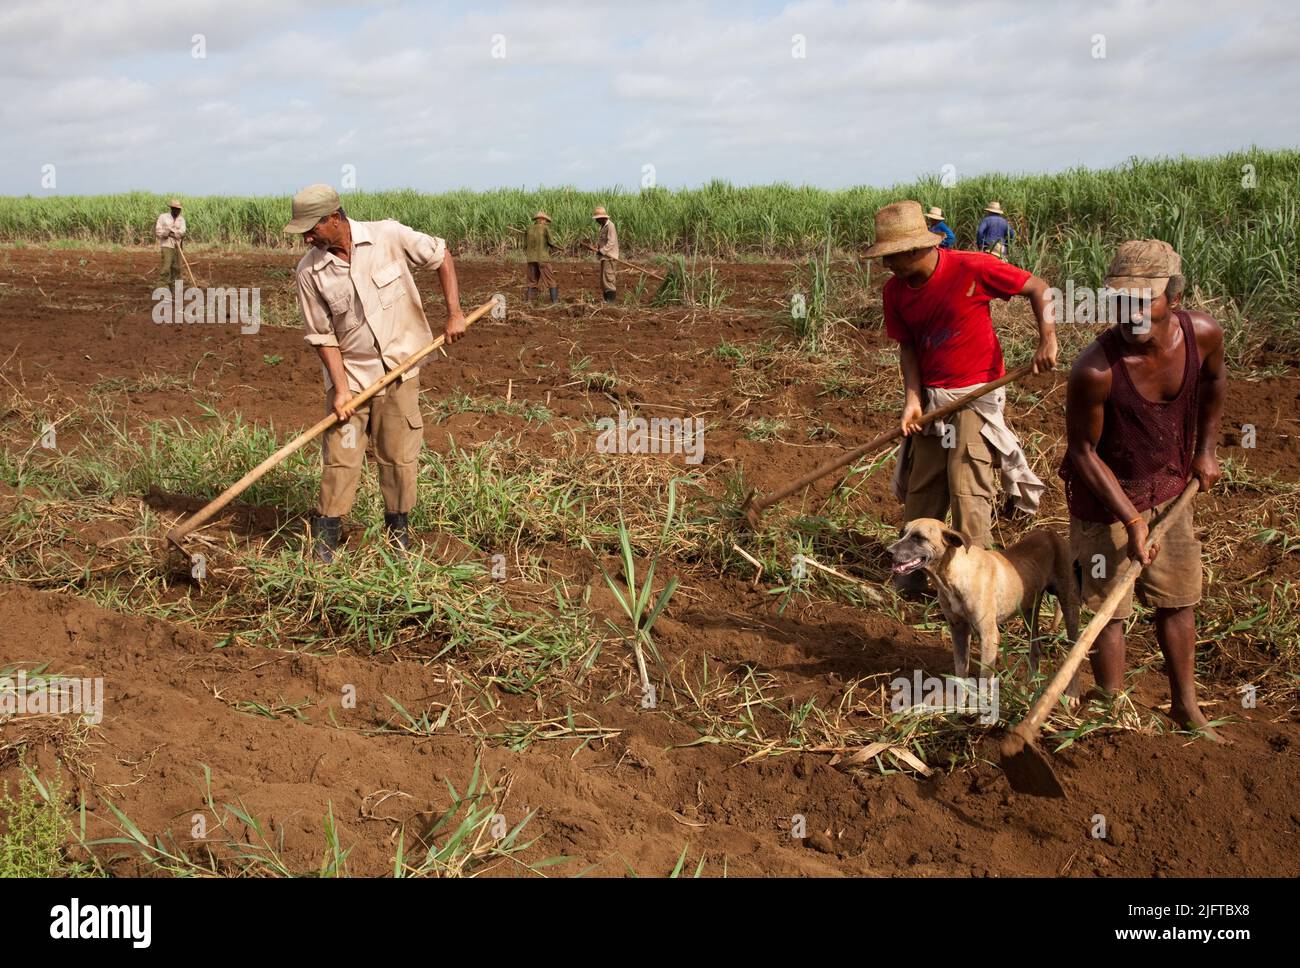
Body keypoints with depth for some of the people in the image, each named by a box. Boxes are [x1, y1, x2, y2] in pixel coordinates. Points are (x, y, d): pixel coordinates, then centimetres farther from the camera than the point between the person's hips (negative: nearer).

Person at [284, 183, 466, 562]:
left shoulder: (389, 236, -13)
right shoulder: (309, 271, -10)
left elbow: (441, 256, 1)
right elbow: (322, 335, -6)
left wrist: (454, 314, -4)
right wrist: (340, 388, -12)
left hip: (399, 368, 0)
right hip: (349, 373, 0)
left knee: (399, 455, 6)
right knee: (340, 458, -3)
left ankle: (399, 527, 22)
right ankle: (324, 537, 8)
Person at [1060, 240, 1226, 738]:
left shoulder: (1202, 334, -17)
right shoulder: (1095, 370, -32)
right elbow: (1082, 451, -20)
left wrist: (1206, 449, 10)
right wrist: (1130, 520, -22)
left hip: (1170, 488, 5)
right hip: (1106, 494, -5)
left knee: (1178, 600, 16)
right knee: (1109, 609, 2)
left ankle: (1185, 706, 34)